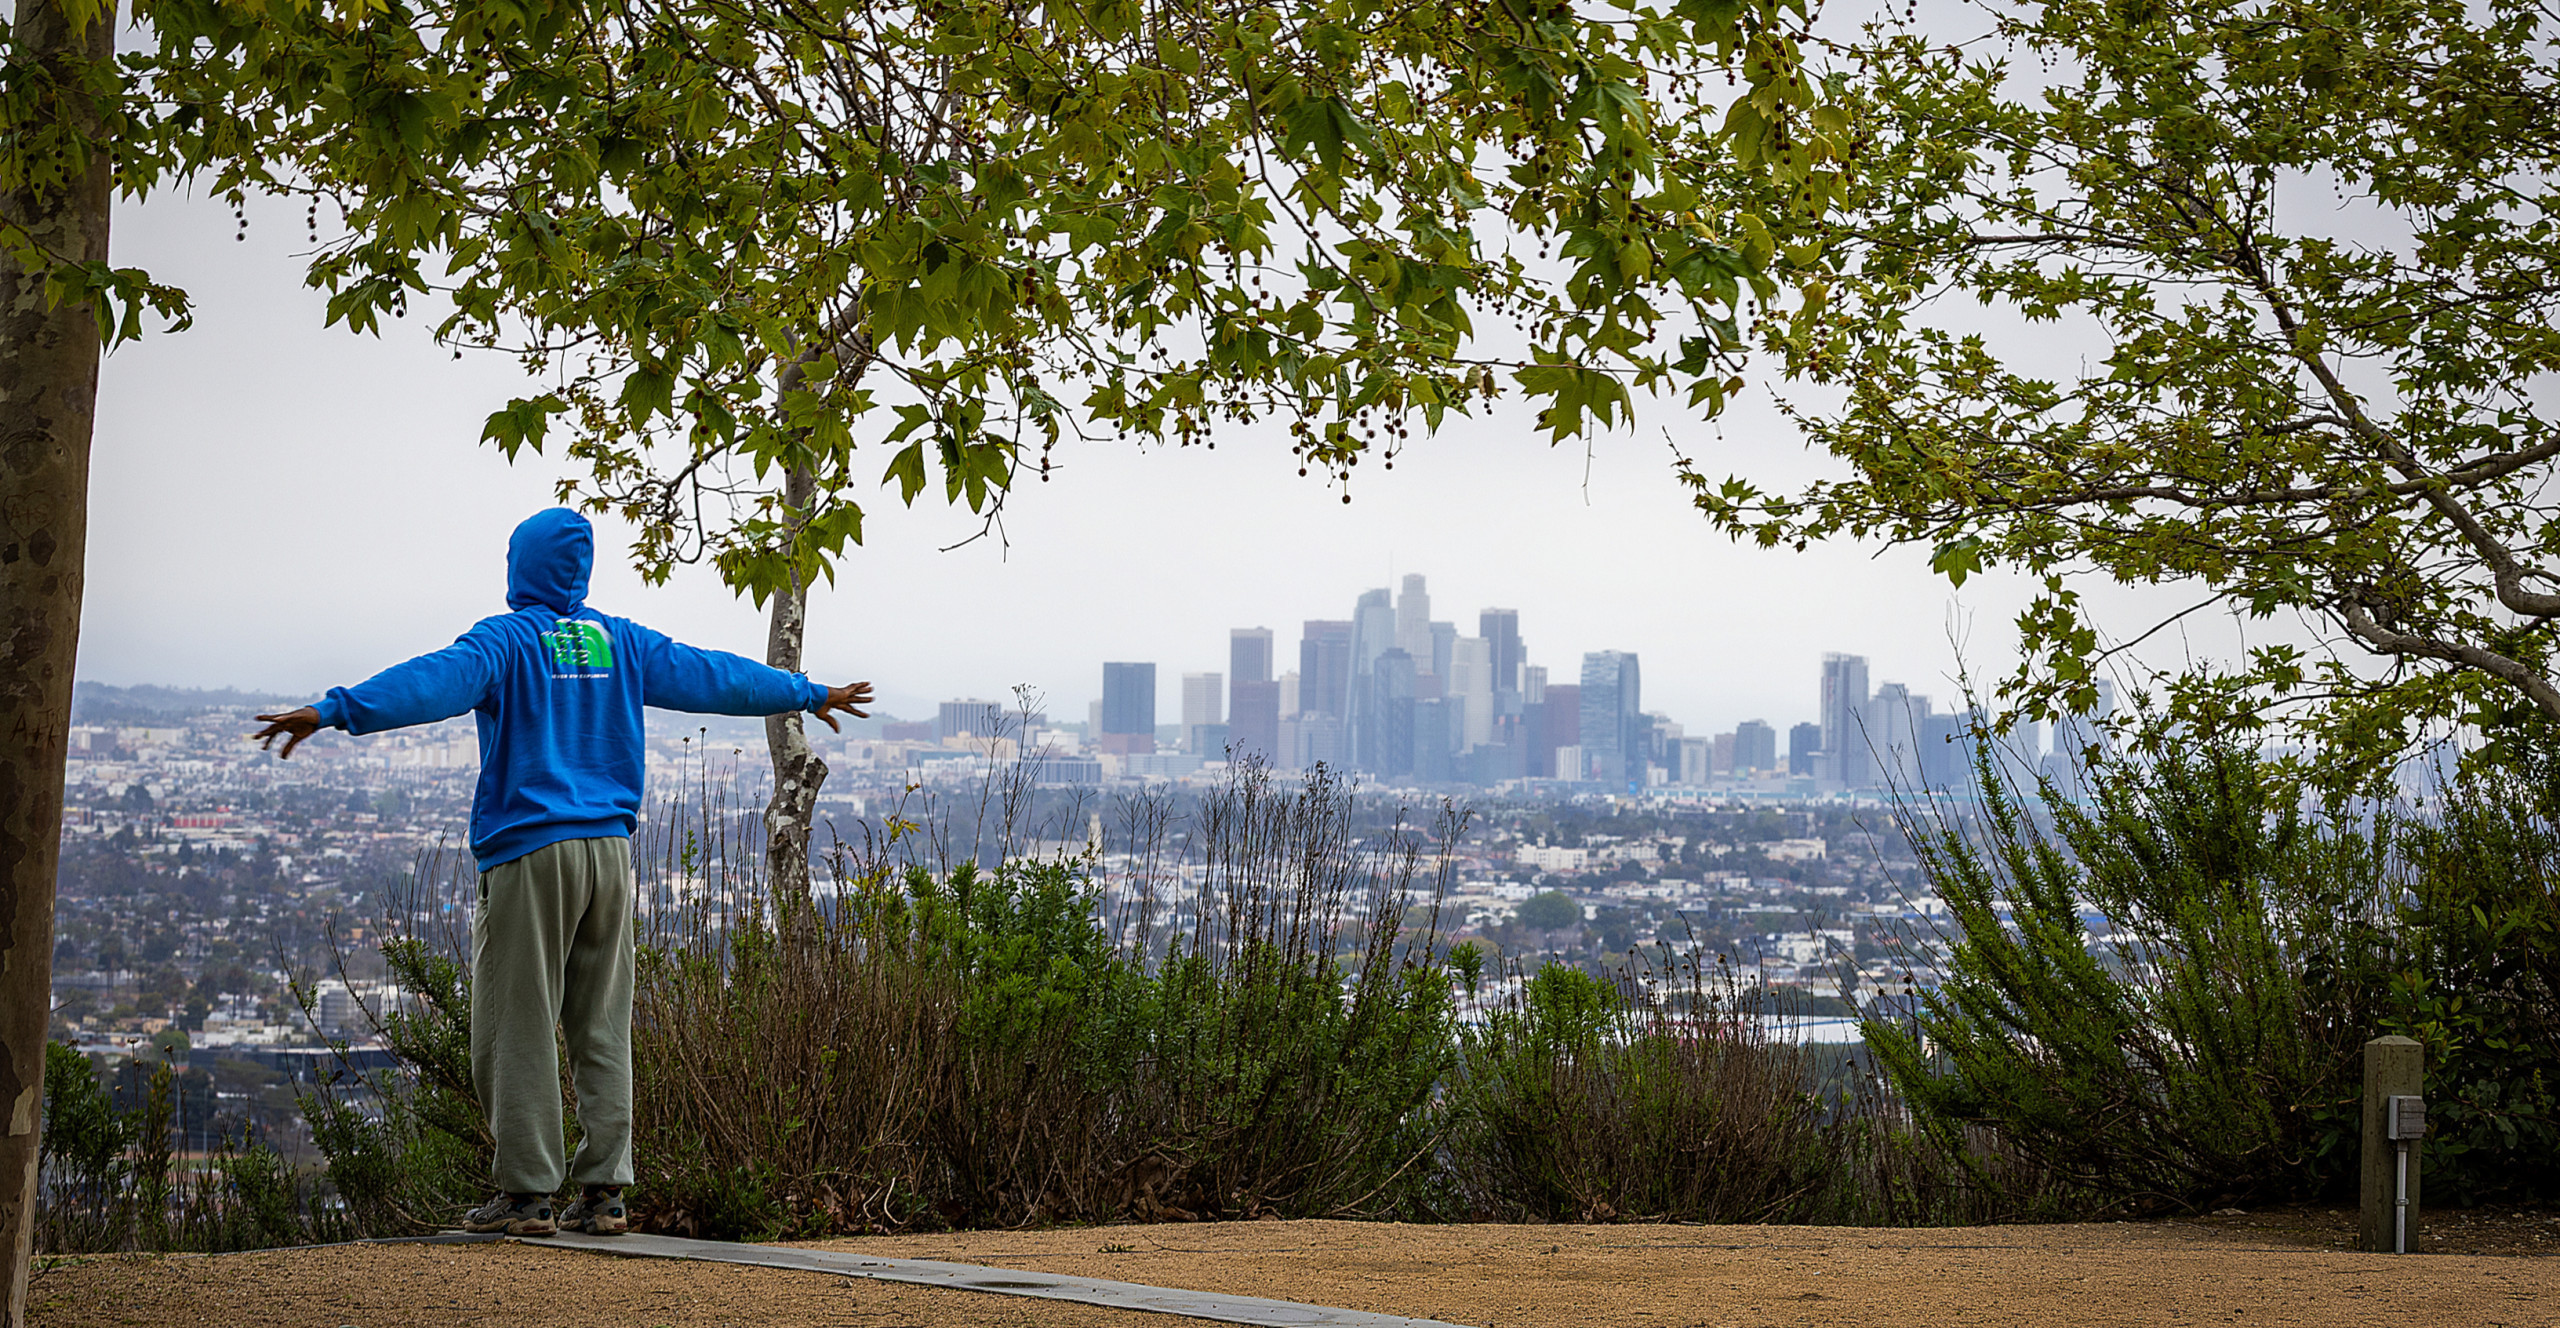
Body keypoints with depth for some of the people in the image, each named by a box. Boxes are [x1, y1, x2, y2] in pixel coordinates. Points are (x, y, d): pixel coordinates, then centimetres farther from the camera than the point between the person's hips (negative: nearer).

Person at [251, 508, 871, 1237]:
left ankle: (527, 1193, -2)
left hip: (530, 854, -5)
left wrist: (333, 711, -32)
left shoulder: (506, 641, -3)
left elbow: (432, 682, -22)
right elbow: (712, 676, 21)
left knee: (516, 1028, -1)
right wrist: (810, 695, 34)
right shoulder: (620, 643, 13)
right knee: (602, 1027, 8)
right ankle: (604, 1191, 6)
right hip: (609, 850, 5)